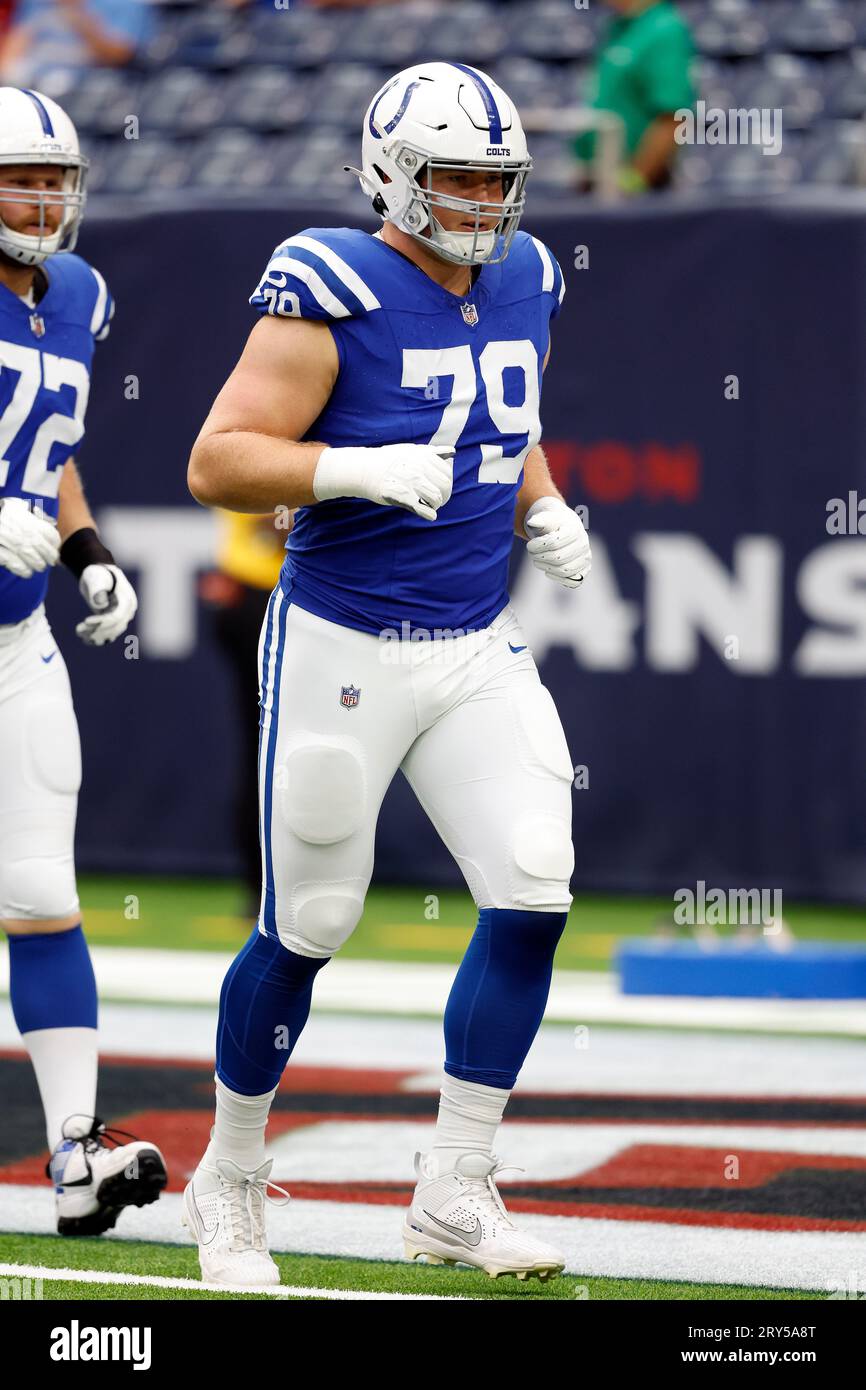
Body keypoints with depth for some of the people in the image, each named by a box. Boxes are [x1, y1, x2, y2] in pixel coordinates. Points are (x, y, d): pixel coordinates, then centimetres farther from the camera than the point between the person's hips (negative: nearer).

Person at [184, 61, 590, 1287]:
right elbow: (216, 462, -17)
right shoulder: (335, 294, -15)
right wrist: (360, 469, -29)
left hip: (479, 648, 6)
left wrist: (545, 512, 5)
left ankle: (456, 1193, 1)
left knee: (533, 896, -9)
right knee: (305, 930, 3)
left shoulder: (524, 284, 7)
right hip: (342, 652, -6)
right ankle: (228, 1180, 25)